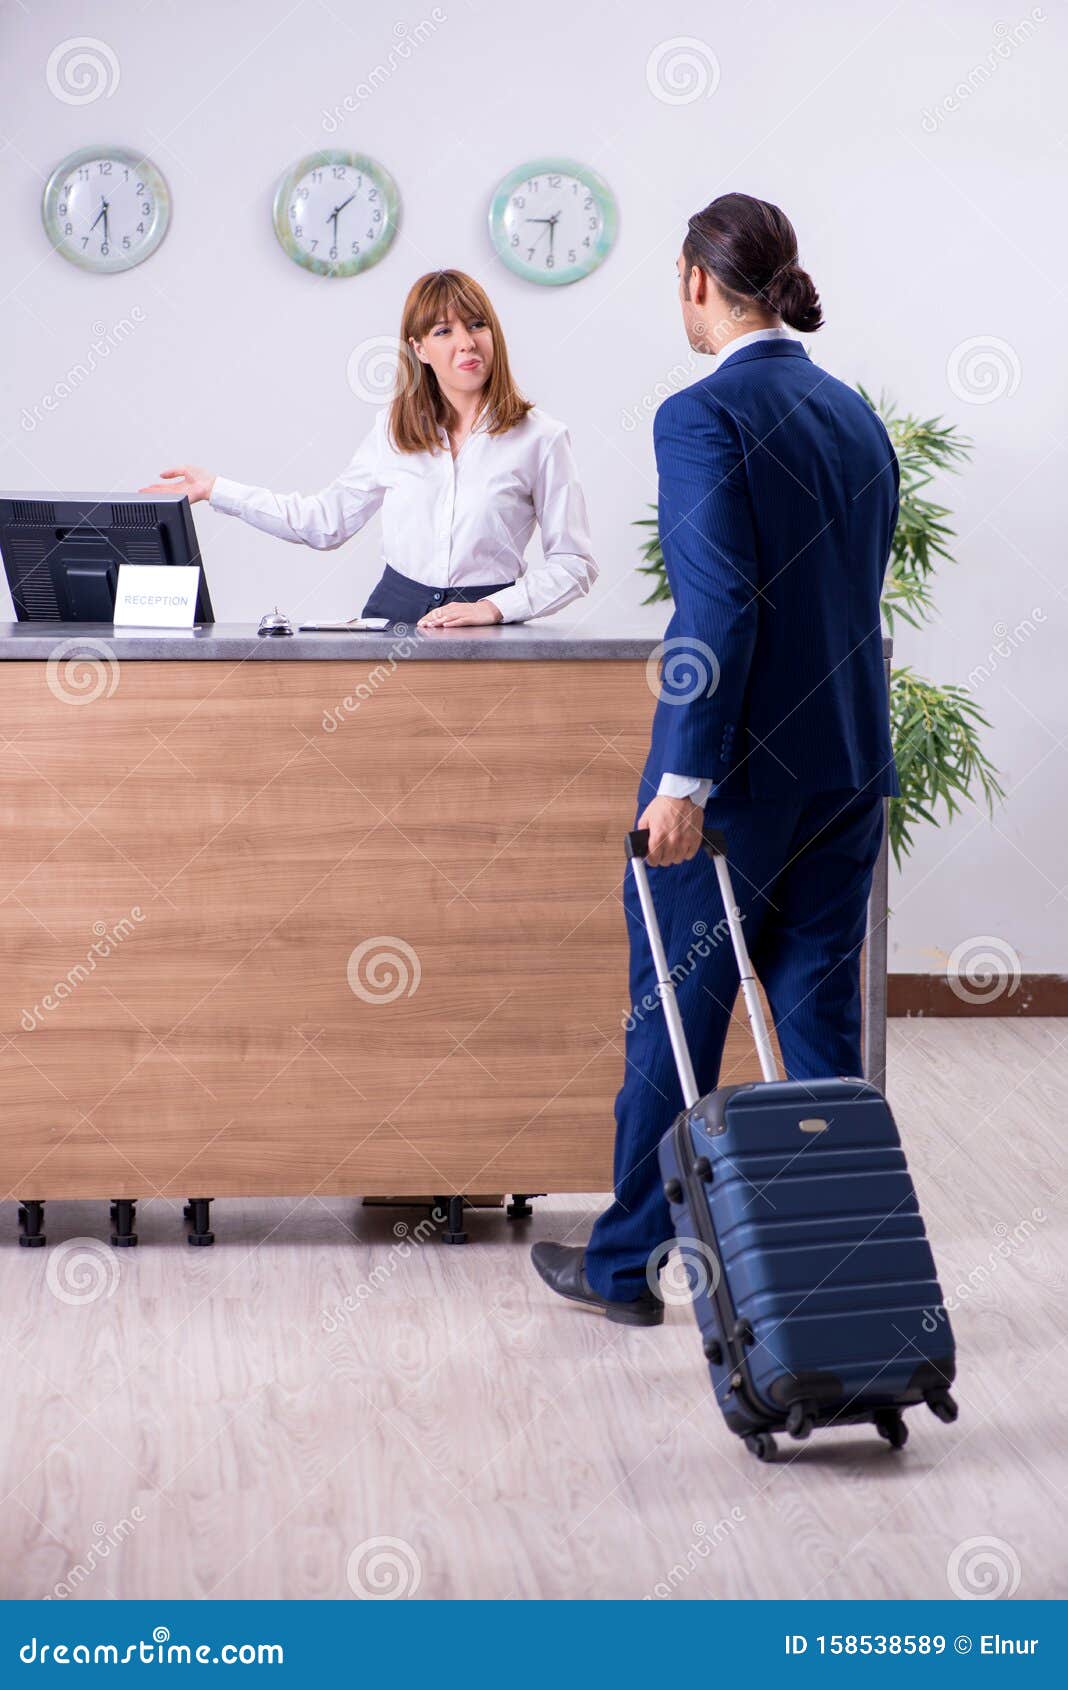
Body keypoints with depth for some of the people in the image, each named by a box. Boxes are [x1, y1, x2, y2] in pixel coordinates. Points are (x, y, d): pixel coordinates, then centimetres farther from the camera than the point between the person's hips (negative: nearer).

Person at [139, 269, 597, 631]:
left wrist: (494, 607, -11)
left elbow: (573, 562, 2)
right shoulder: (395, 429, 10)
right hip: (394, 613, 3)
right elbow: (326, 521, 18)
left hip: (486, 634, -3)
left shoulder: (540, 438, 0)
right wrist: (217, 489, 17)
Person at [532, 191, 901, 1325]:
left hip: (740, 767, -6)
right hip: (847, 765, 7)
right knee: (821, 1017, 11)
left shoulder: (703, 416, -13)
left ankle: (625, 1265, 22)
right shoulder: (857, 415, 10)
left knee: (675, 1016, 7)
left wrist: (685, 780, -19)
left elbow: (719, 606, -21)